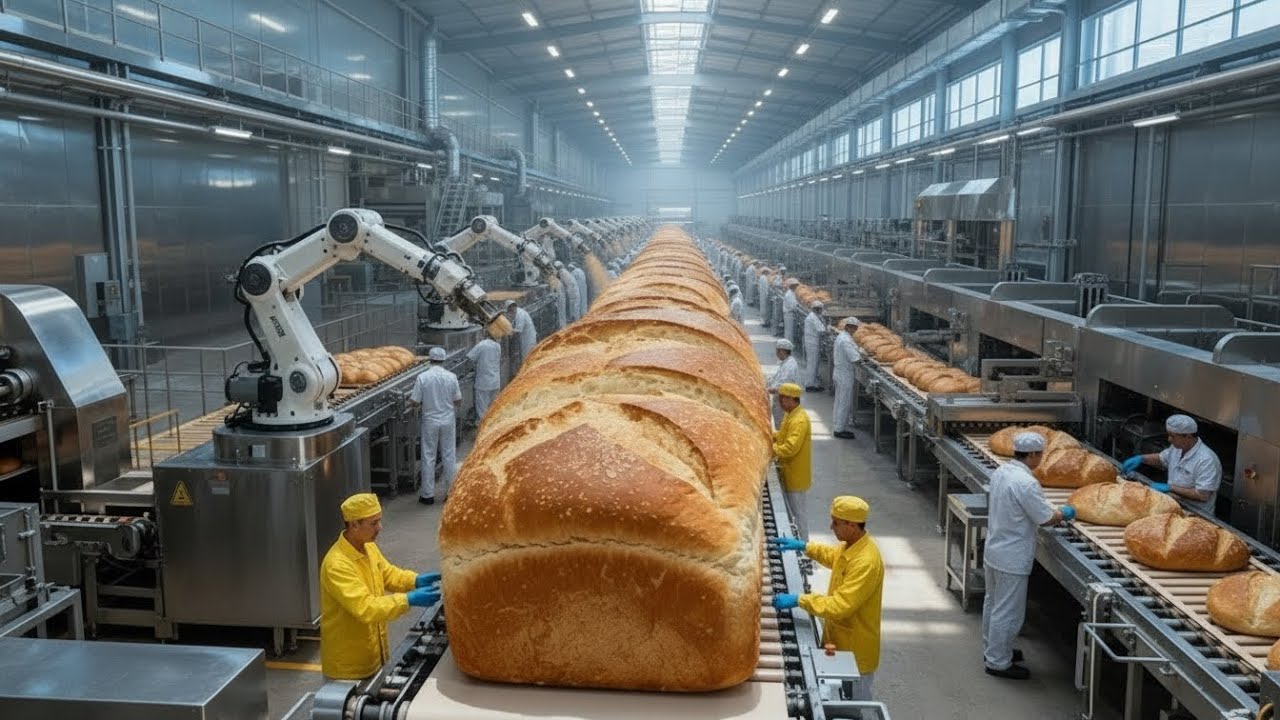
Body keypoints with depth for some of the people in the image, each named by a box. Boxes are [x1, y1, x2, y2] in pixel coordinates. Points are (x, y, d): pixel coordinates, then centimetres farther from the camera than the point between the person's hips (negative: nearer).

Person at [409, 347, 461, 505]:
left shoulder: (422, 377, -12)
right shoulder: (451, 377, -7)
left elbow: (414, 402, -9)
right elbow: (458, 402, -1)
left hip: (430, 422, -1)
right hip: (448, 421, 1)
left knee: (428, 458, 7)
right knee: (449, 456, 10)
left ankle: (427, 494, 13)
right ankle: (450, 492, 17)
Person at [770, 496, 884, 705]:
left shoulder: (866, 562, -33)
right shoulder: (850, 545, -3)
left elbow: (840, 606, -35)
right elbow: (833, 556, 22)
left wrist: (798, 600, -33)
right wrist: (803, 546, 11)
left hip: (855, 649, -9)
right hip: (840, 639, 9)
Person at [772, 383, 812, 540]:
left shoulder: (799, 420, -25)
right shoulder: (790, 415, 7)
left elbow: (790, 448, -31)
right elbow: (784, 435, 21)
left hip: (795, 475, -10)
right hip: (789, 472, 10)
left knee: (797, 511, 1)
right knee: (791, 509, 19)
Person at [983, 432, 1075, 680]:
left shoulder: (1000, 472, 1)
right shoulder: (1026, 483, -26)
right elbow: (1046, 518, -17)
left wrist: (1053, 510, 15)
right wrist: (1064, 513, 4)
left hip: (994, 550, 9)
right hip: (1012, 559, -9)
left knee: (993, 603, 22)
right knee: (1008, 612, 4)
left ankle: (992, 650, 38)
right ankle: (998, 662, 16)